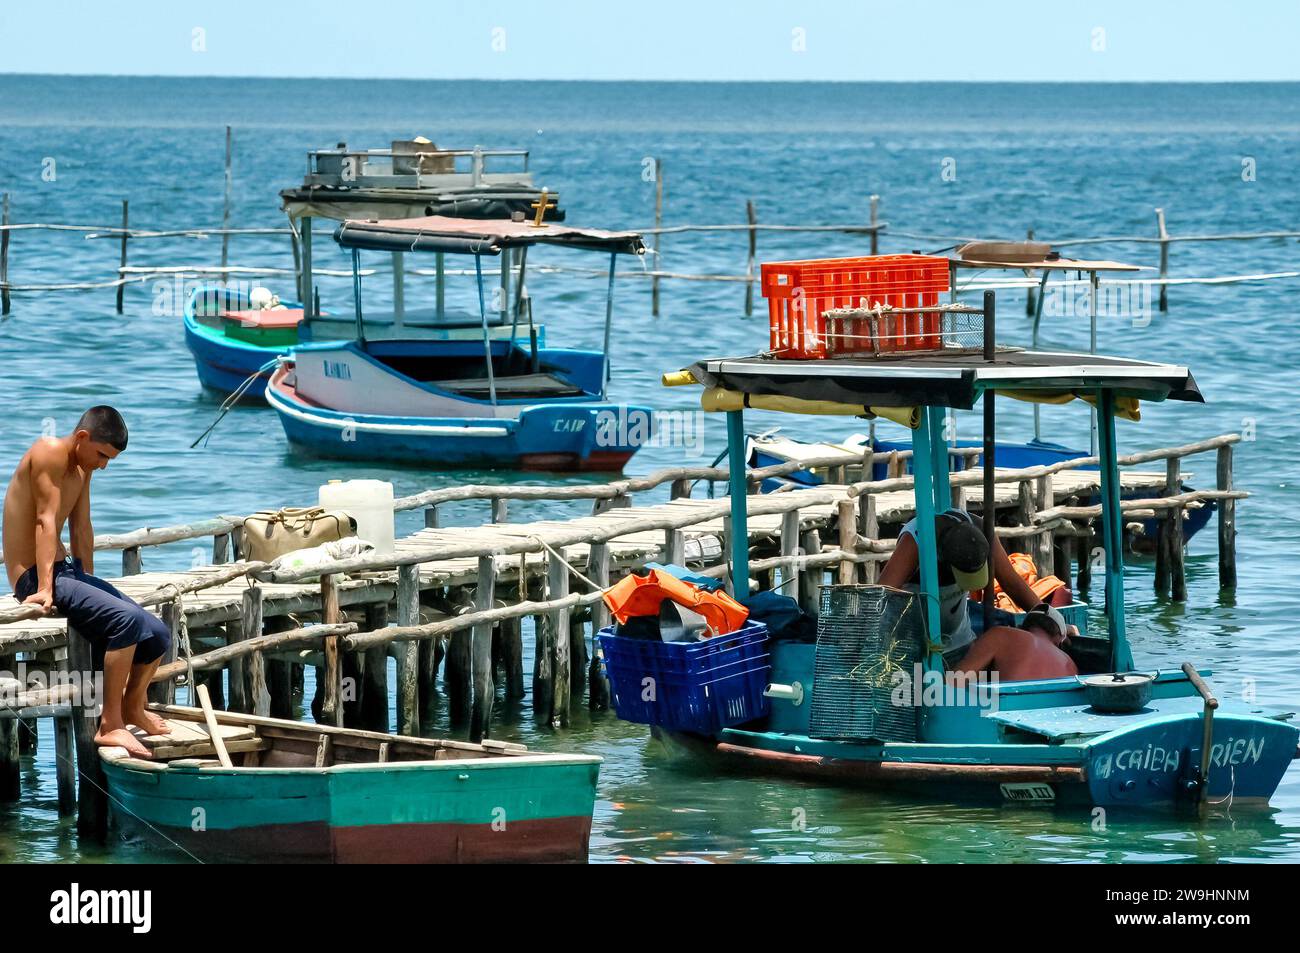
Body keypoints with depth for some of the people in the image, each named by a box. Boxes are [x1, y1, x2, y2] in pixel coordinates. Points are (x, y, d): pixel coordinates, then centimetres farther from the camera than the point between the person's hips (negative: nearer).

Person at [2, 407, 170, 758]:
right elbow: (46, 520, -20)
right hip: (35, 577, -10)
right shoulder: (51, 453, -13)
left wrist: (89, 583, 18)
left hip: (69, 571, 10)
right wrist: (45, 589, -26)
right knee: (128, 618, -30)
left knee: (156, 635, 3)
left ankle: (132, 707, 31)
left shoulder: (82, 470, 16)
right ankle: (111, 725, -28)